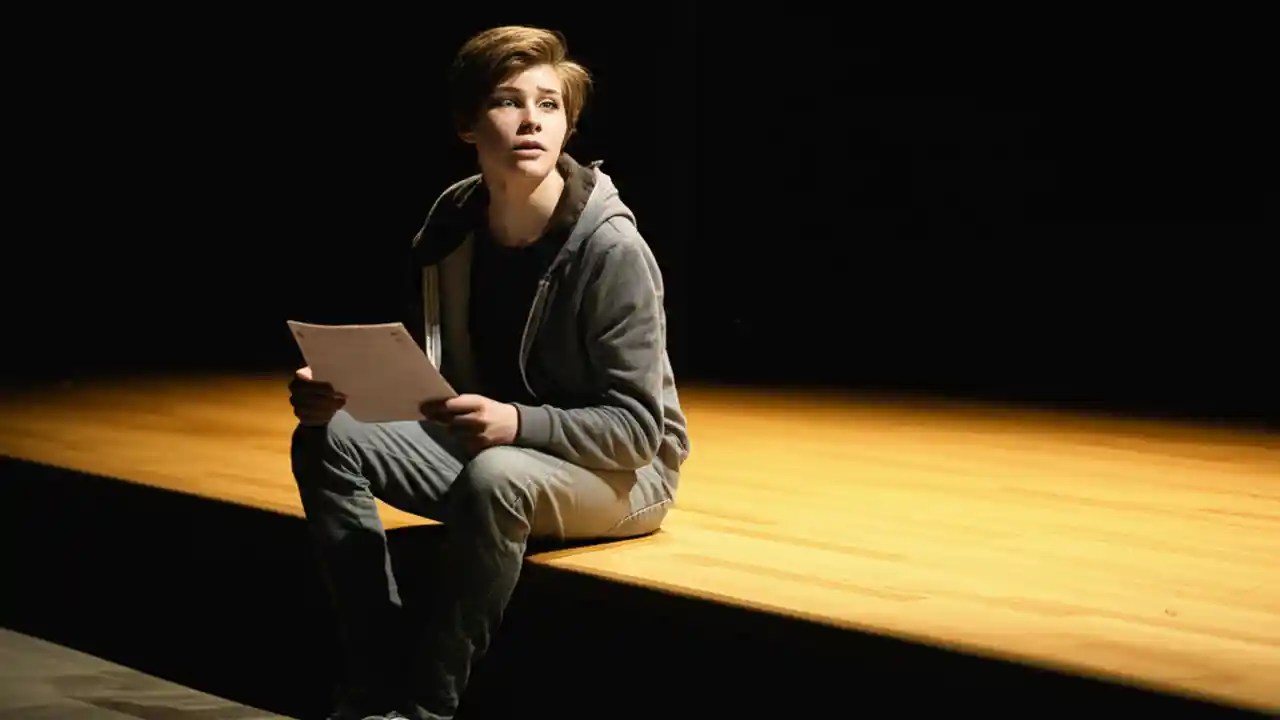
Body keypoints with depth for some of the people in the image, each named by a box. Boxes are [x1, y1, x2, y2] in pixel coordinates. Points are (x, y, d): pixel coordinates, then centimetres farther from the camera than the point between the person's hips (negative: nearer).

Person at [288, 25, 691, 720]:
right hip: (492, 448, 7)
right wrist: (340, 385, -16)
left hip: (620, 473, -6)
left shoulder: (611, 248, -22)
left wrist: (515, 423, -36)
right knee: (329, 440, -11)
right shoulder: (451, 225, -3)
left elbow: (636, 427, -21)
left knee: (493, 477, -38)